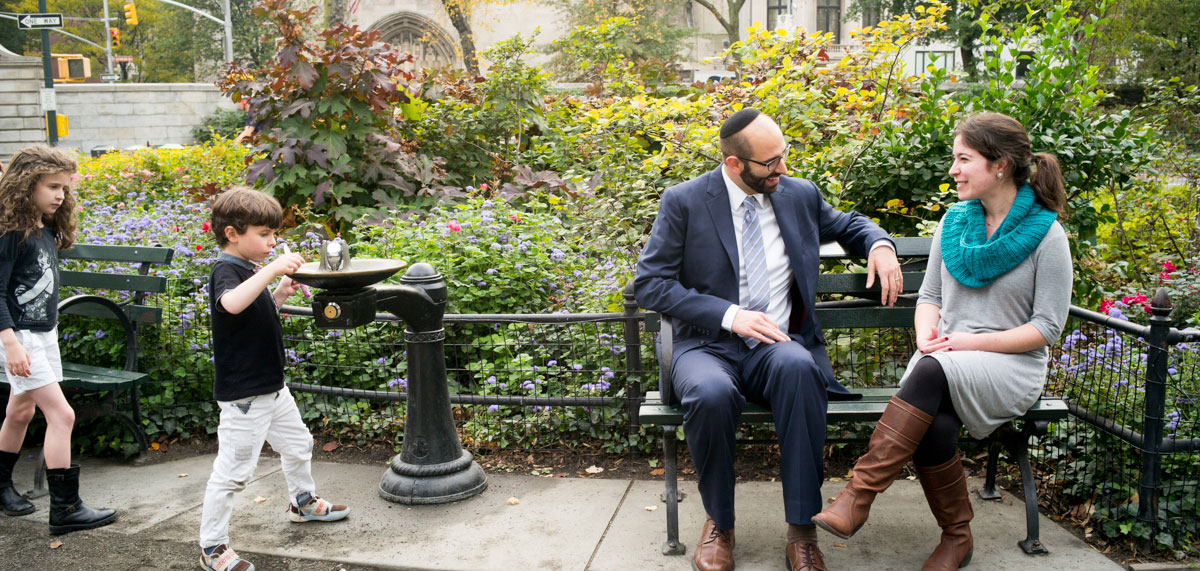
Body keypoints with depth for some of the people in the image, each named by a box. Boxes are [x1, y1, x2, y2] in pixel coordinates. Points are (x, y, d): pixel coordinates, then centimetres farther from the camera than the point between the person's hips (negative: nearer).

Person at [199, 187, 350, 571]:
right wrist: (273, 269, -43)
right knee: (233, 471, -2)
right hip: (244, 395, -10)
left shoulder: (250, 270, 11)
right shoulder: (226, 271, -18)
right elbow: (232, 304, -42)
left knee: (298, 445, 25)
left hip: (272, 387, 10)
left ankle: (303, 502, 49)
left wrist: (280, 293, 9)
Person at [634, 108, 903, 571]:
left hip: (779, 346, 2)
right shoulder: (684, 202, -1)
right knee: (710, 393, -37)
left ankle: (801, 530, -24)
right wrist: (729, 315, -16)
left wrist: (880, 244, 5)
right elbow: (649, 283, -6)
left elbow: (849, 225, 30)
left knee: (797, 367, -35)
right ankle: (719, 523, -8)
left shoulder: (801, 195, 11)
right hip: (708, 345, -2)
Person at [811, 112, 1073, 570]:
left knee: (933, 370, -36)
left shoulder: (1045, 234, -3)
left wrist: (975, 342, -16)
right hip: (945, 362, 4)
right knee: (933, 426, -31)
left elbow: (1048, 325, -4)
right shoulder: (955, 219, 11)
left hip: (1011, 366, -3)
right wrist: (927, 332, -7)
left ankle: (858, 496, -35)